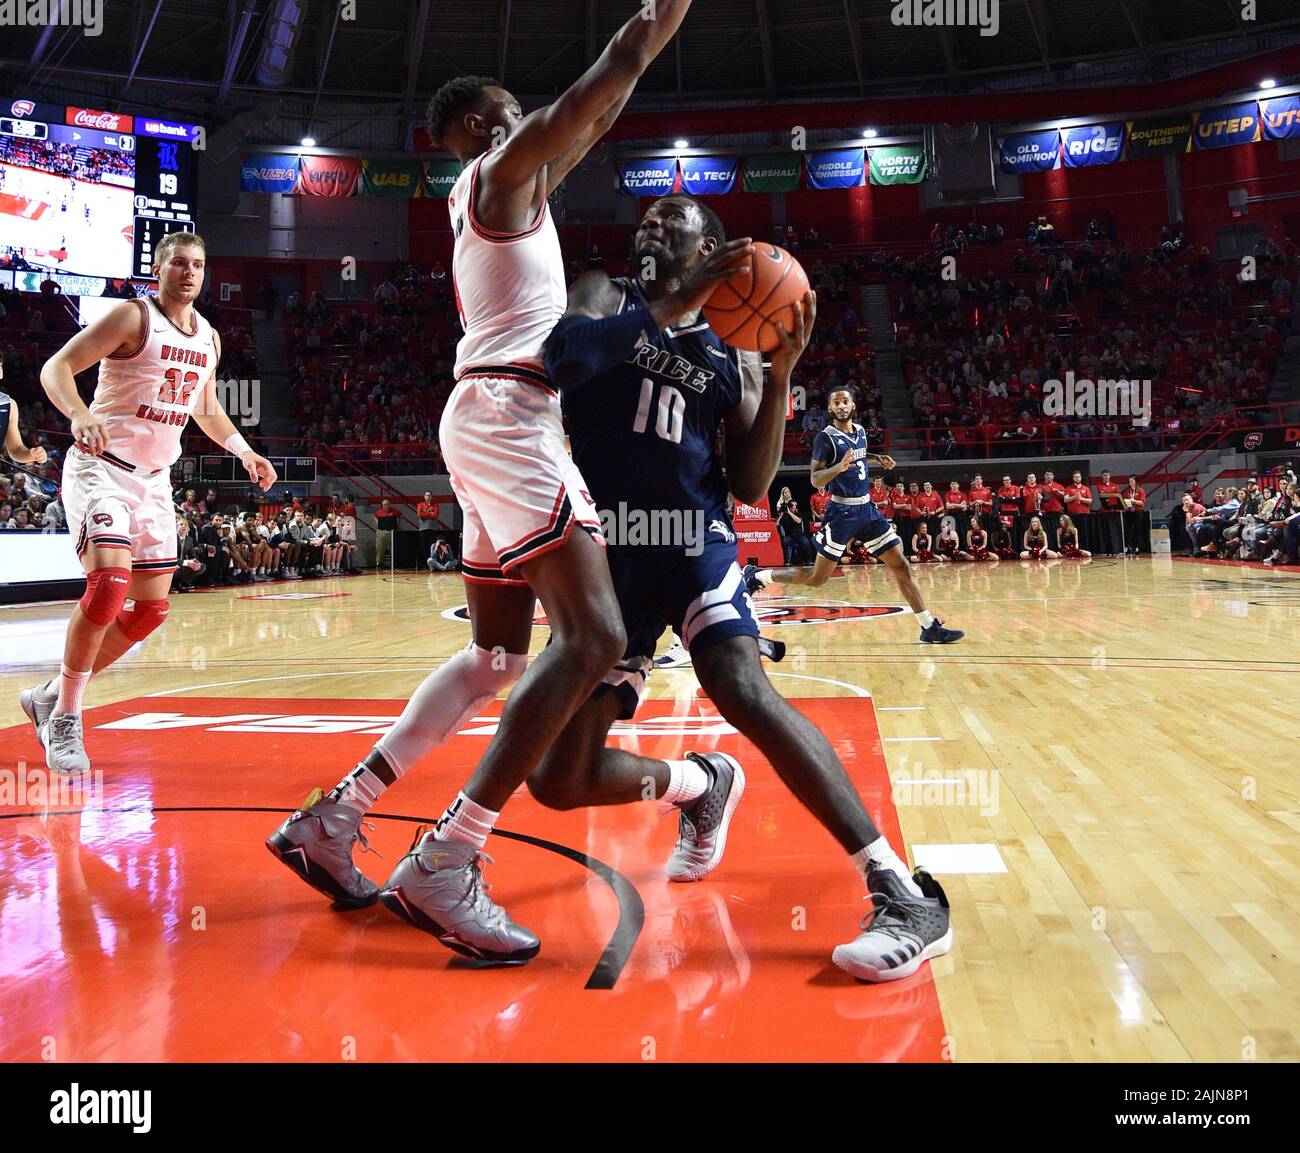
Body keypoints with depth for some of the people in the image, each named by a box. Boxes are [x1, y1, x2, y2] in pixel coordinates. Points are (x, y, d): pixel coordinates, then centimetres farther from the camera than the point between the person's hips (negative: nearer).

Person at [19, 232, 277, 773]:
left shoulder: (209, 337, 11)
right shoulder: (133, 316, -9)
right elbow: (55, 368, -15)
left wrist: (244, 451, 11)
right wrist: (79, 414, -35)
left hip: (154, 478, 7)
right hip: (101, 467, -7)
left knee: (151, 607, 5)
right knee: (108, 583, -24)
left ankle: (50, 694, 22)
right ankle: (64, 718, -6)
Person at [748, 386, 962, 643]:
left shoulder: (860, 431, 11)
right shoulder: (826, 437, -10)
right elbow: (815, 480, -14)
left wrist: (877, 458, 15)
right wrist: (838, 467, -31)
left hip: (867, 509, 6)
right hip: (842, 512, -6)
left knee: (901, 565, 1)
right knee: (817, 577, -3)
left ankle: (930, 627, 5)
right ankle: (757, 575, 14)